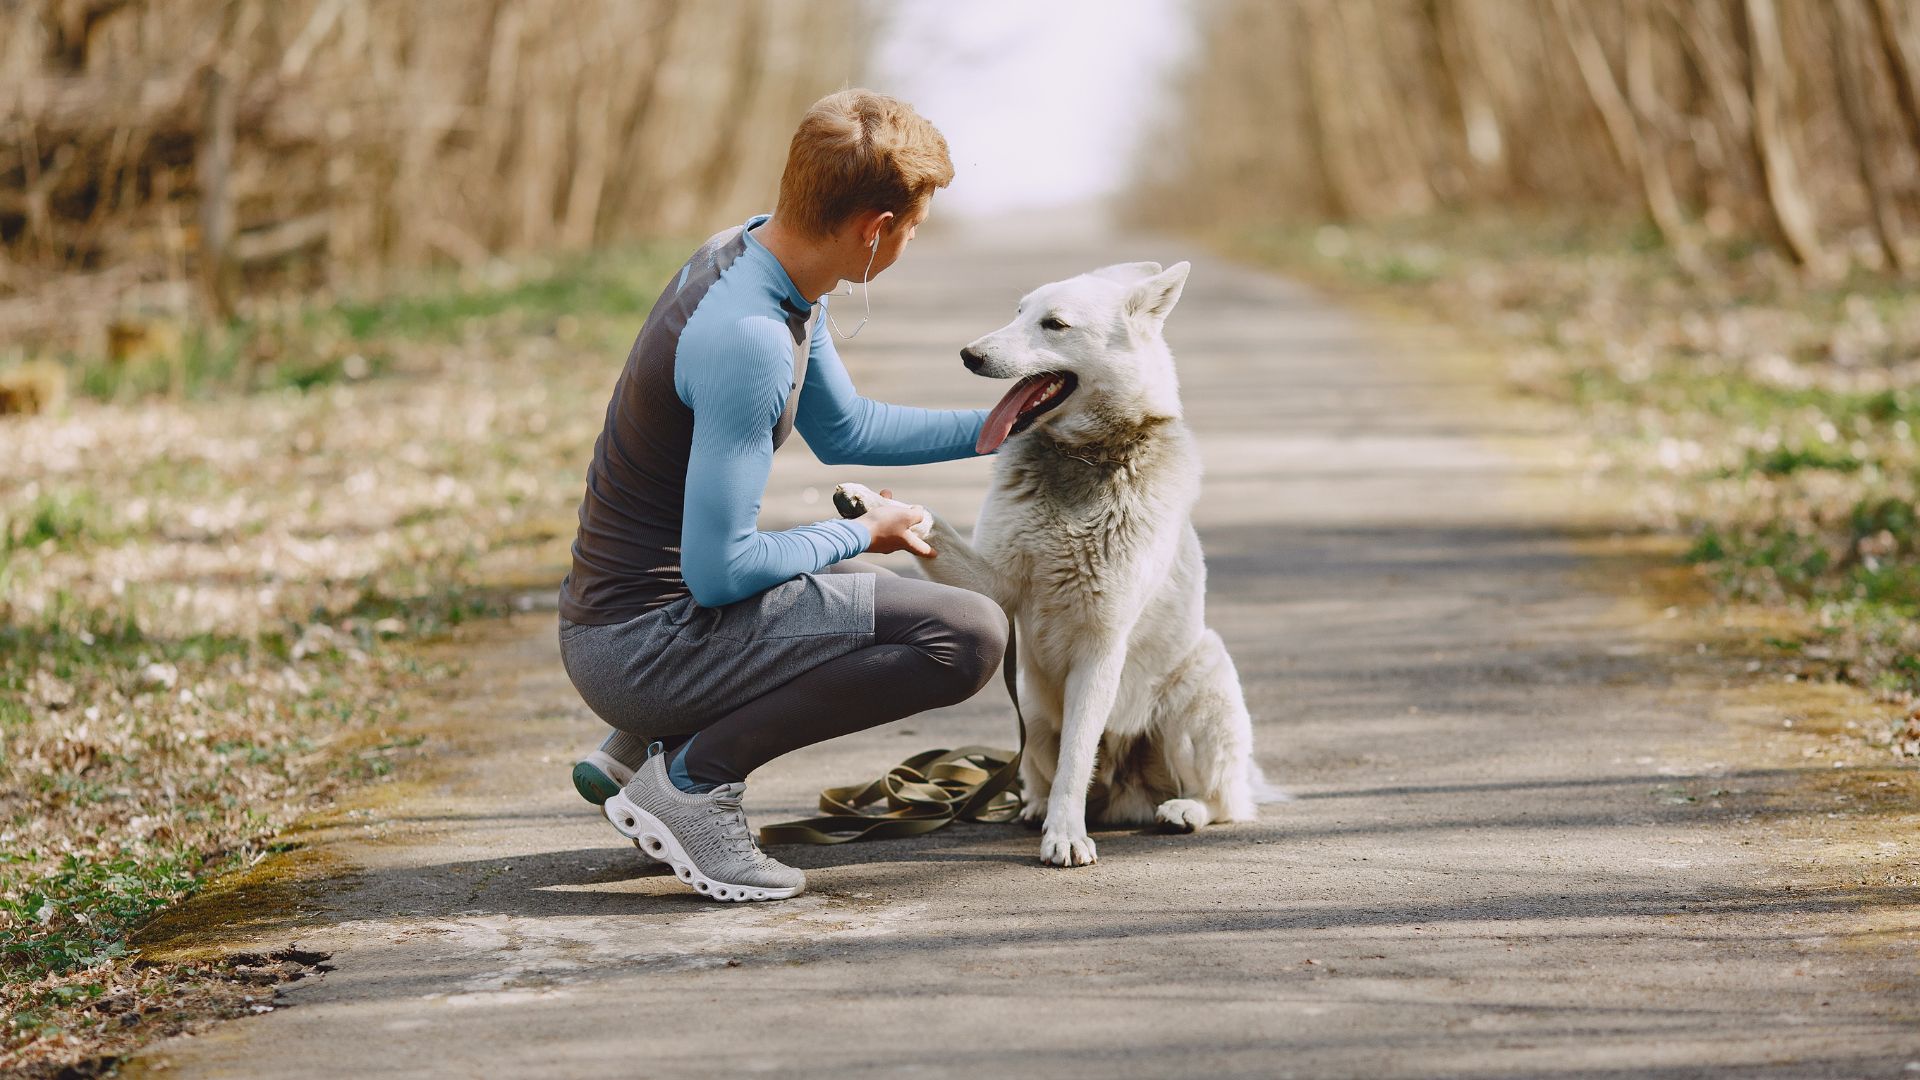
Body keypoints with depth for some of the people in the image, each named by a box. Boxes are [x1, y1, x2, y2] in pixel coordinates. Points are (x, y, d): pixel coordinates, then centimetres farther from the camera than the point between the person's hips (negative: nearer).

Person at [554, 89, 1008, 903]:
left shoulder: (758, 251, 5)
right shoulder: (746, 340, -25)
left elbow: (841, 429, 21)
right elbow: (717, 570, -23)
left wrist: (989, 428, 15)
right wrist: (860, 534, -8)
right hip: (641, 644, -10)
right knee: (968, 635, -18)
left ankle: (637, 748, 19)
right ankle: (694, 776, -10)